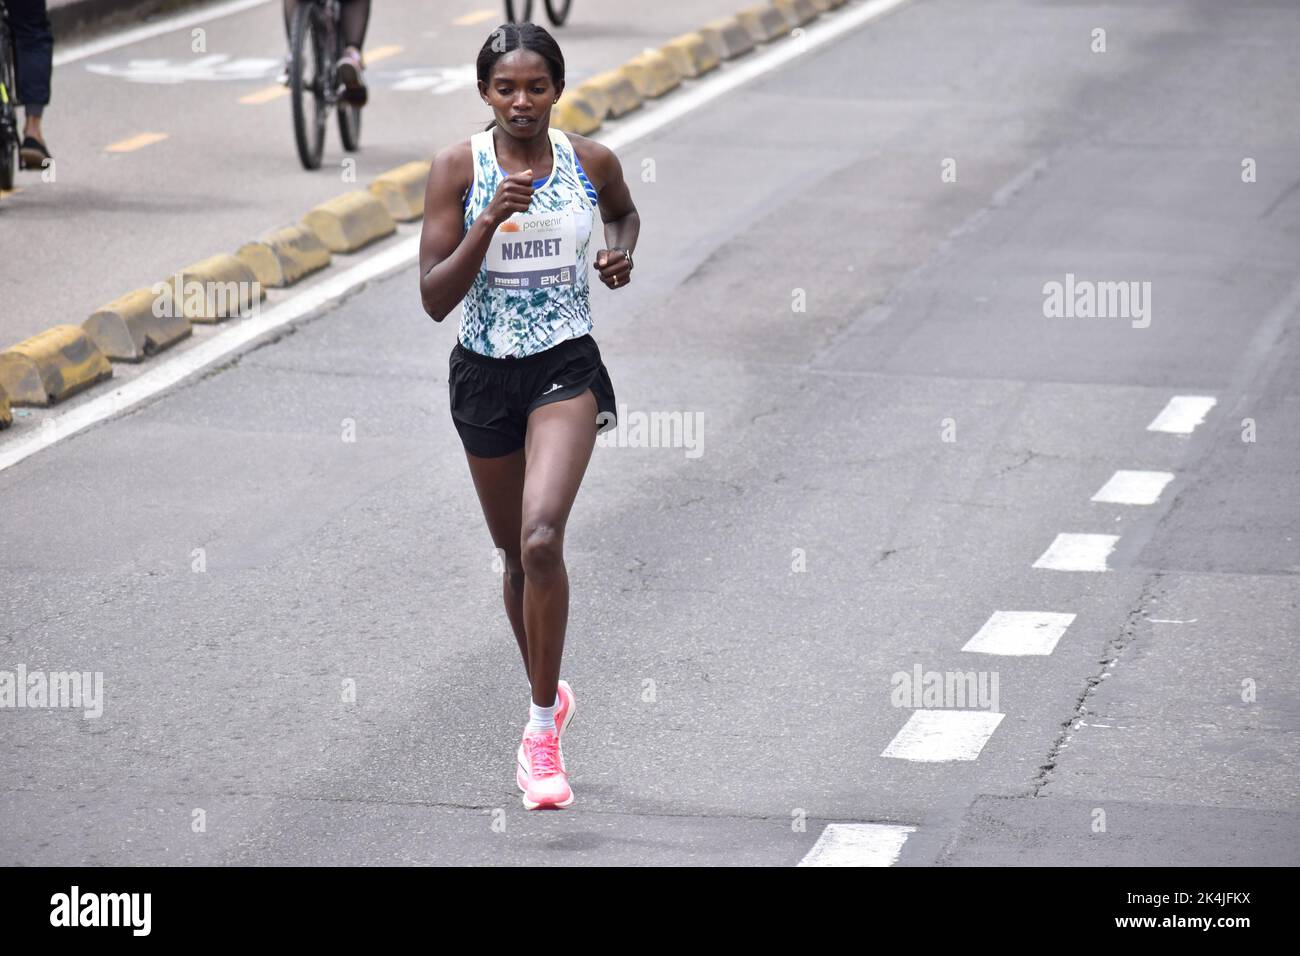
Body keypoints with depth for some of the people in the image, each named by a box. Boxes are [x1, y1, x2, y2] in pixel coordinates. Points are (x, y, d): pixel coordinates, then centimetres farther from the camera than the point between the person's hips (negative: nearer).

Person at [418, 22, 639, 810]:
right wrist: (490, 222, -24)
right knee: (516, 553, 16)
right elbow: (435, 298, -12)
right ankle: (549, 695, 40)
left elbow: (625, 213, 21)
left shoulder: (591, 162, -4)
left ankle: (543, 728, -12)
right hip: (484, 373, 2)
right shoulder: (458, 168, -8)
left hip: (565, 369, -2)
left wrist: (623, 253, -1)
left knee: (541, 540, -22)